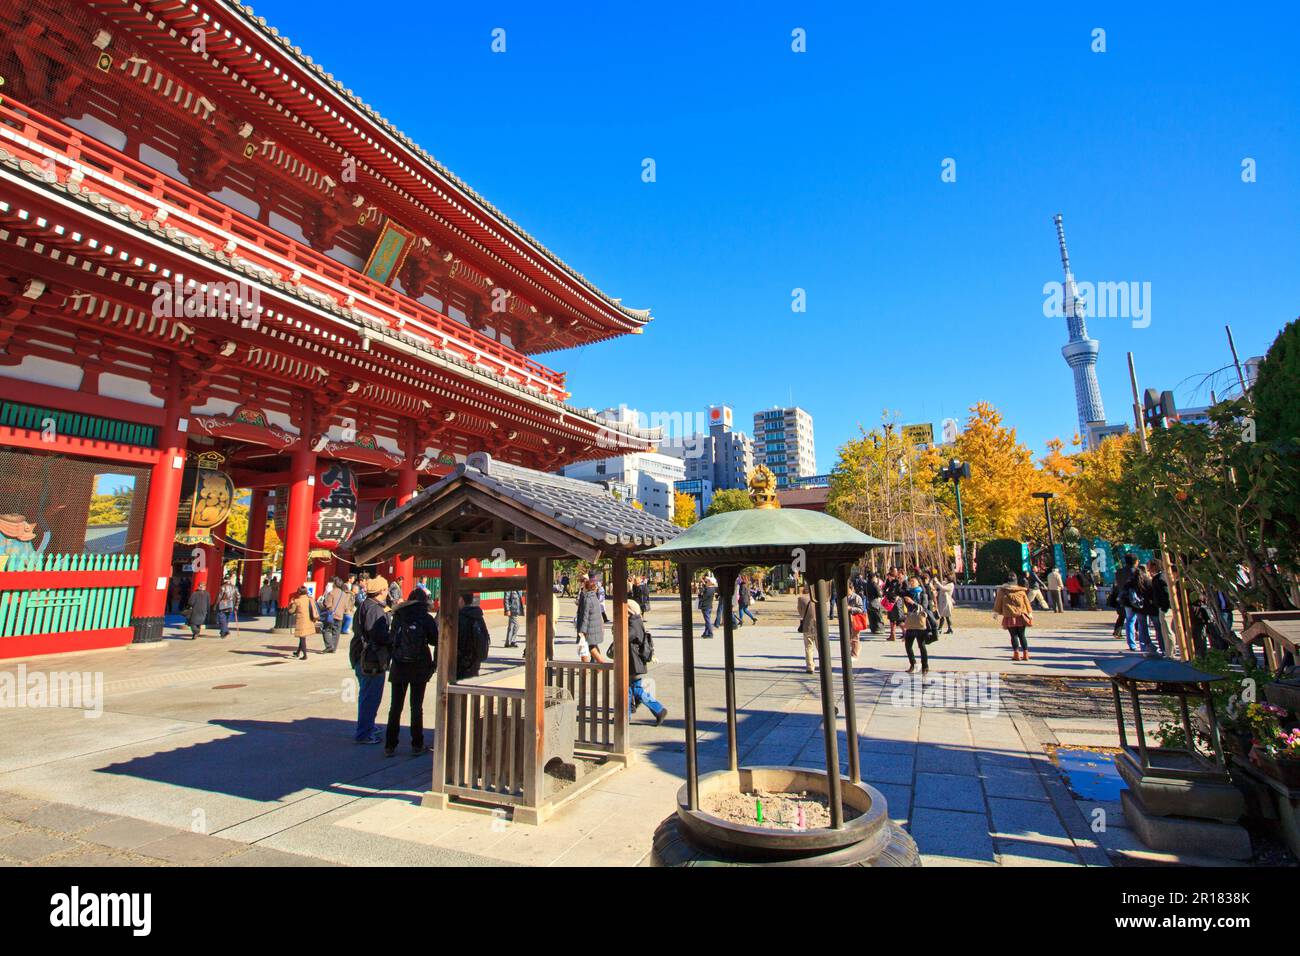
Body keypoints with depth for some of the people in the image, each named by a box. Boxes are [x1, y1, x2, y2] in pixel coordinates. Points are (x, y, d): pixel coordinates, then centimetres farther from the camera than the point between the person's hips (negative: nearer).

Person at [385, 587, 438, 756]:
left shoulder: (398, 616, -3)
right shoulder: (427, 618, -10)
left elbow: (391, 637, 7)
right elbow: (435, 641, -6)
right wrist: (436, 625, 9)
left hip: (399, 666, 2)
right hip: (419, 668, -2)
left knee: (395, 706, 11)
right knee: (416, 707, 8)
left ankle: (390, 745, 13)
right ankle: (417, 744, 14)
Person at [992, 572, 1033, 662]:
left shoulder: (1002, 591, -1)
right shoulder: (1021, 591, 4)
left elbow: (998, 602, 4)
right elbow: (1027, 602, 10)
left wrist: (996, 612, 13)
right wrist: (1030, 613, 20)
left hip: (1009, 617, -2)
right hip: (1021, 616, 2)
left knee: (1014, 635, 3)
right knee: (1022, 635, 11)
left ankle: (1016, 654, -2)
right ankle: (1025, 654, 11)